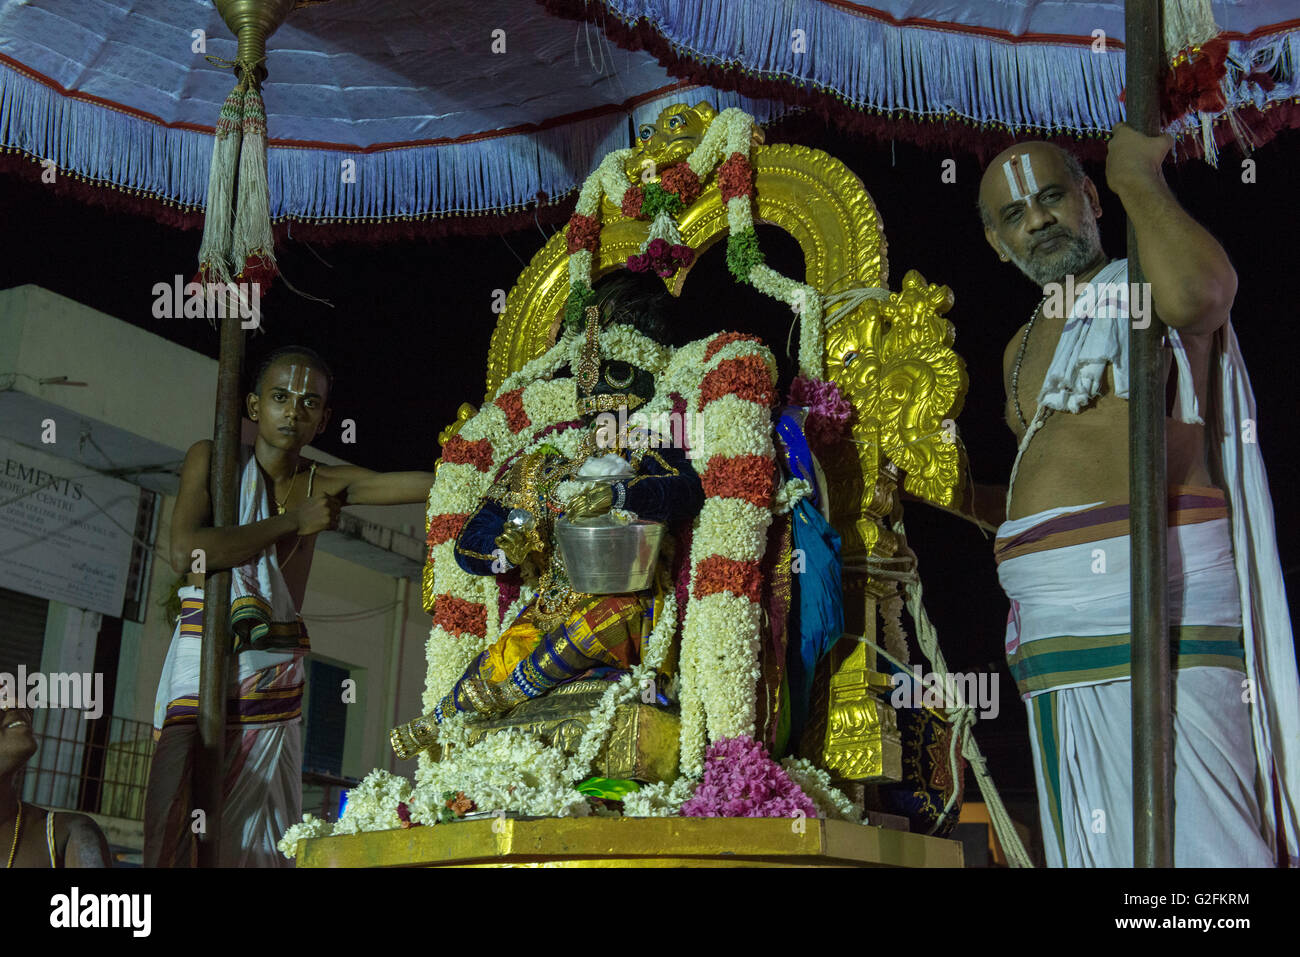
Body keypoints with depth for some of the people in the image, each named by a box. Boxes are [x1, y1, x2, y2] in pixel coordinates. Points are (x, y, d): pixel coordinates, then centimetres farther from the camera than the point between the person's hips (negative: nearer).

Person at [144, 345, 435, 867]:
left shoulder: (328, 485, 9)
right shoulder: (211, 458, 2)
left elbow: (430, 483, 0)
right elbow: (185, 551, -14)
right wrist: (293, 521, -9)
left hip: (276, 670, 3)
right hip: (202, 657, -2)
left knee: (258, 836, -1)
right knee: (175, 821, -10)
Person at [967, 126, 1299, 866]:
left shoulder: (1147, 286, 2)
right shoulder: (1023, 348, 24)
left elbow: (1194, 292, -26)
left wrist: (1138, 175, -12)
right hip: (1053, 638, 8)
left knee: (1181, 834, -16)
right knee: (1092, 843, 8)